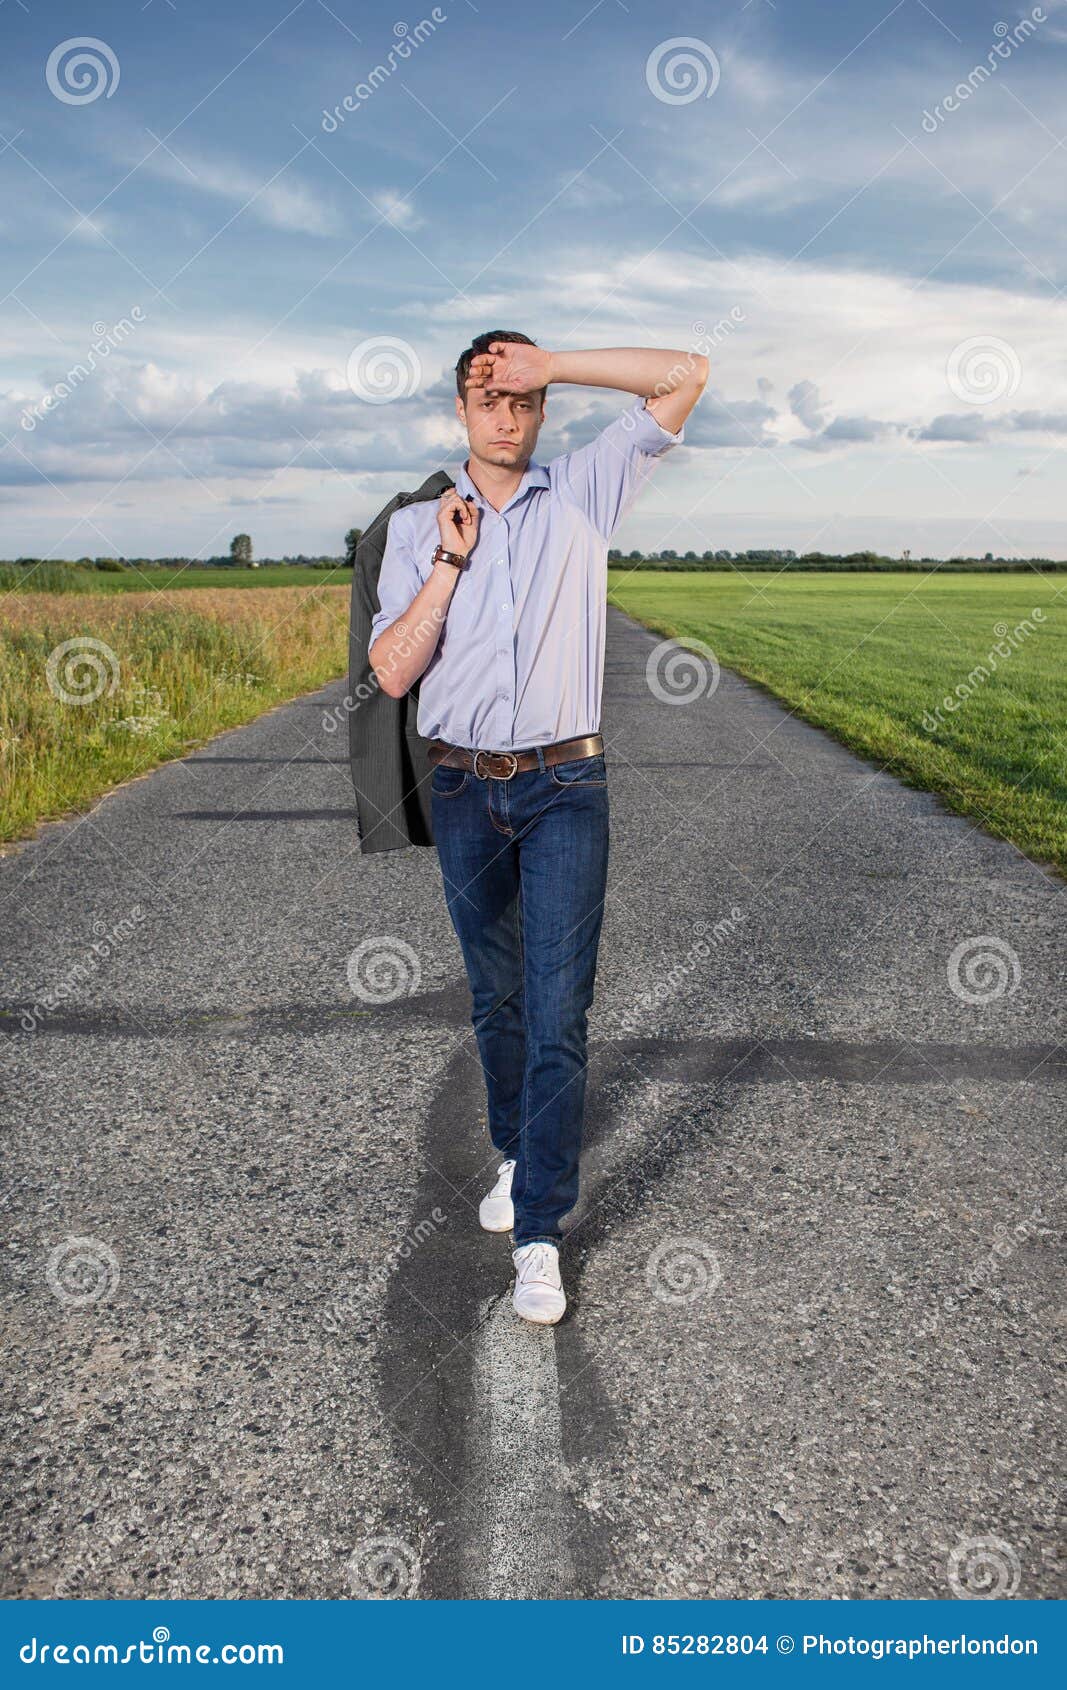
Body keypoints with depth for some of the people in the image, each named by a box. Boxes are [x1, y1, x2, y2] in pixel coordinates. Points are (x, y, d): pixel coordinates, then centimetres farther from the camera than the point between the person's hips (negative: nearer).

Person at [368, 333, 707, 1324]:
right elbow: (392, 671, -3)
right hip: (463, 788, 2)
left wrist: (548, 364, -6)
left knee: (557, 1010, -6)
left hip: (565, 786, -2)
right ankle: (517, 1154, 36)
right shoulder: (417, 527, 7)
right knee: (494, 998, 14)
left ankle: (540, 1233, 1)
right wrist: (452, 559, -9)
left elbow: (684, 376, -2)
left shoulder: (585, 491, 5)